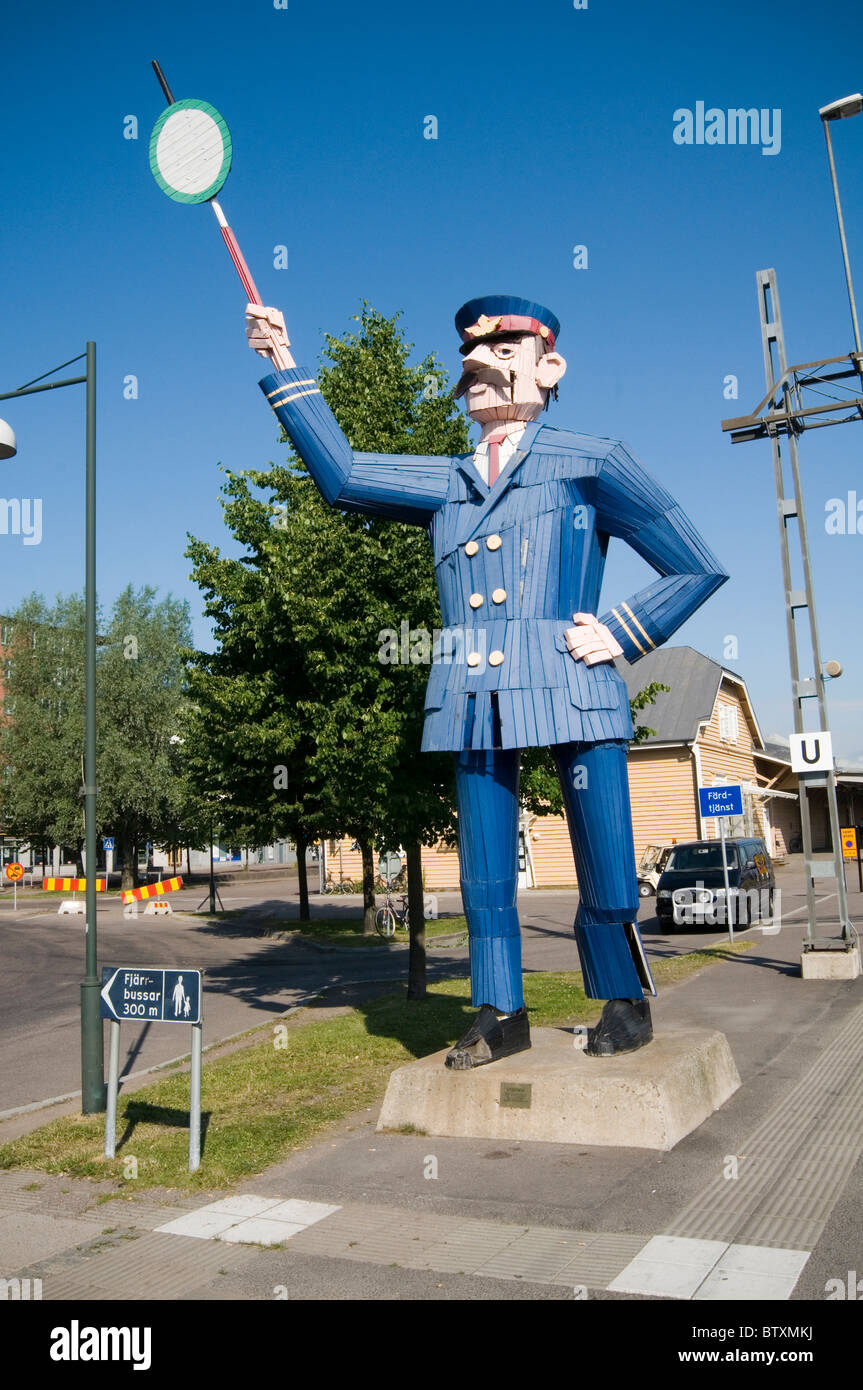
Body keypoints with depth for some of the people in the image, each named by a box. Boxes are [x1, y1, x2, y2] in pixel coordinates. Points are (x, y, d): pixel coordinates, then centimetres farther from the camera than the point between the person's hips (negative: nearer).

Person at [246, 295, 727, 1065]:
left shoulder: (590, 464, 6)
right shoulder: (446, 484, 19)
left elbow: (697, 568, 8)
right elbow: (343, 475, 11)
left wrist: (620, 634, -3)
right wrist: (286, 367, 11)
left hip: (571, 688, -4)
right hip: (476, 698, 4)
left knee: (607, 872, 0)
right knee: (484, 875, 7)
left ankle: (626, 1003, 24)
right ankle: (500, 1014, 23)